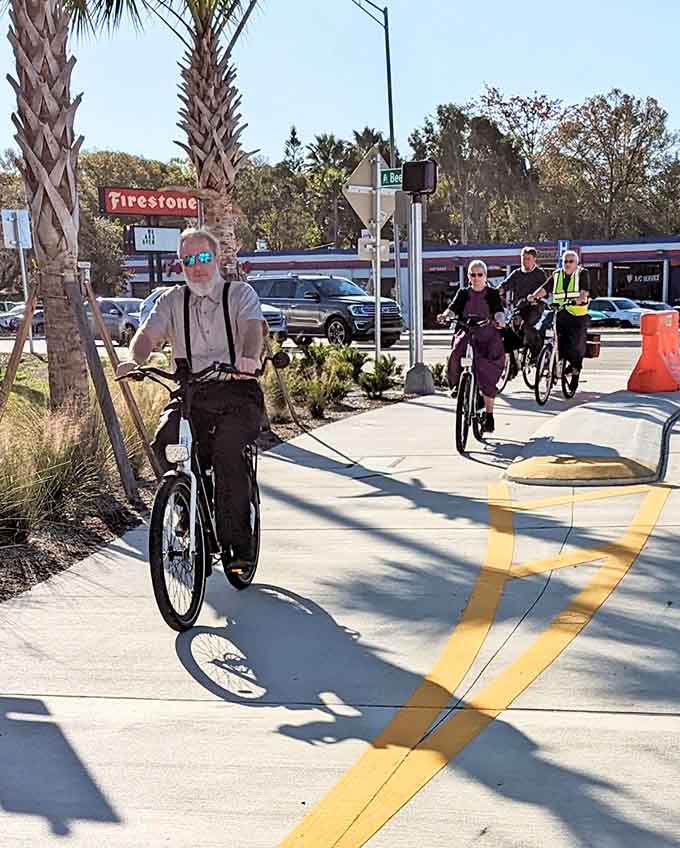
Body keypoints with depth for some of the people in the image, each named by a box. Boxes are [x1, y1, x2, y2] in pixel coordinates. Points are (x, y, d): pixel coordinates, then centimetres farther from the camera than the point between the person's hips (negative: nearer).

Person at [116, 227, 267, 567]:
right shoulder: (172, 300, 16)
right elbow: (149, 334, 0)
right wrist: (134, 359, -25)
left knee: (227, 450, -29)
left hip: (237, 391, -3)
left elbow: (253, 327, -13)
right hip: (190, 393, 3)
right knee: (165, 443, -26)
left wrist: (249, 357, -37)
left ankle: (238, 543, -19)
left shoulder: (240, 293, 8)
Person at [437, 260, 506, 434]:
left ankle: (489, 415, -2)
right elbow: (453, 308, -4)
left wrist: (500, 320, -34)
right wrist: (445, 316, -28)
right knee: (455, 355, -30)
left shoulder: (492, 294, 6)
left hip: (488, 337, -1)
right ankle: (456, 383, 0)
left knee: (488, 376, -11)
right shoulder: (463, 294, 11)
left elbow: (499, 312, -10)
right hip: (466, 334, 2)